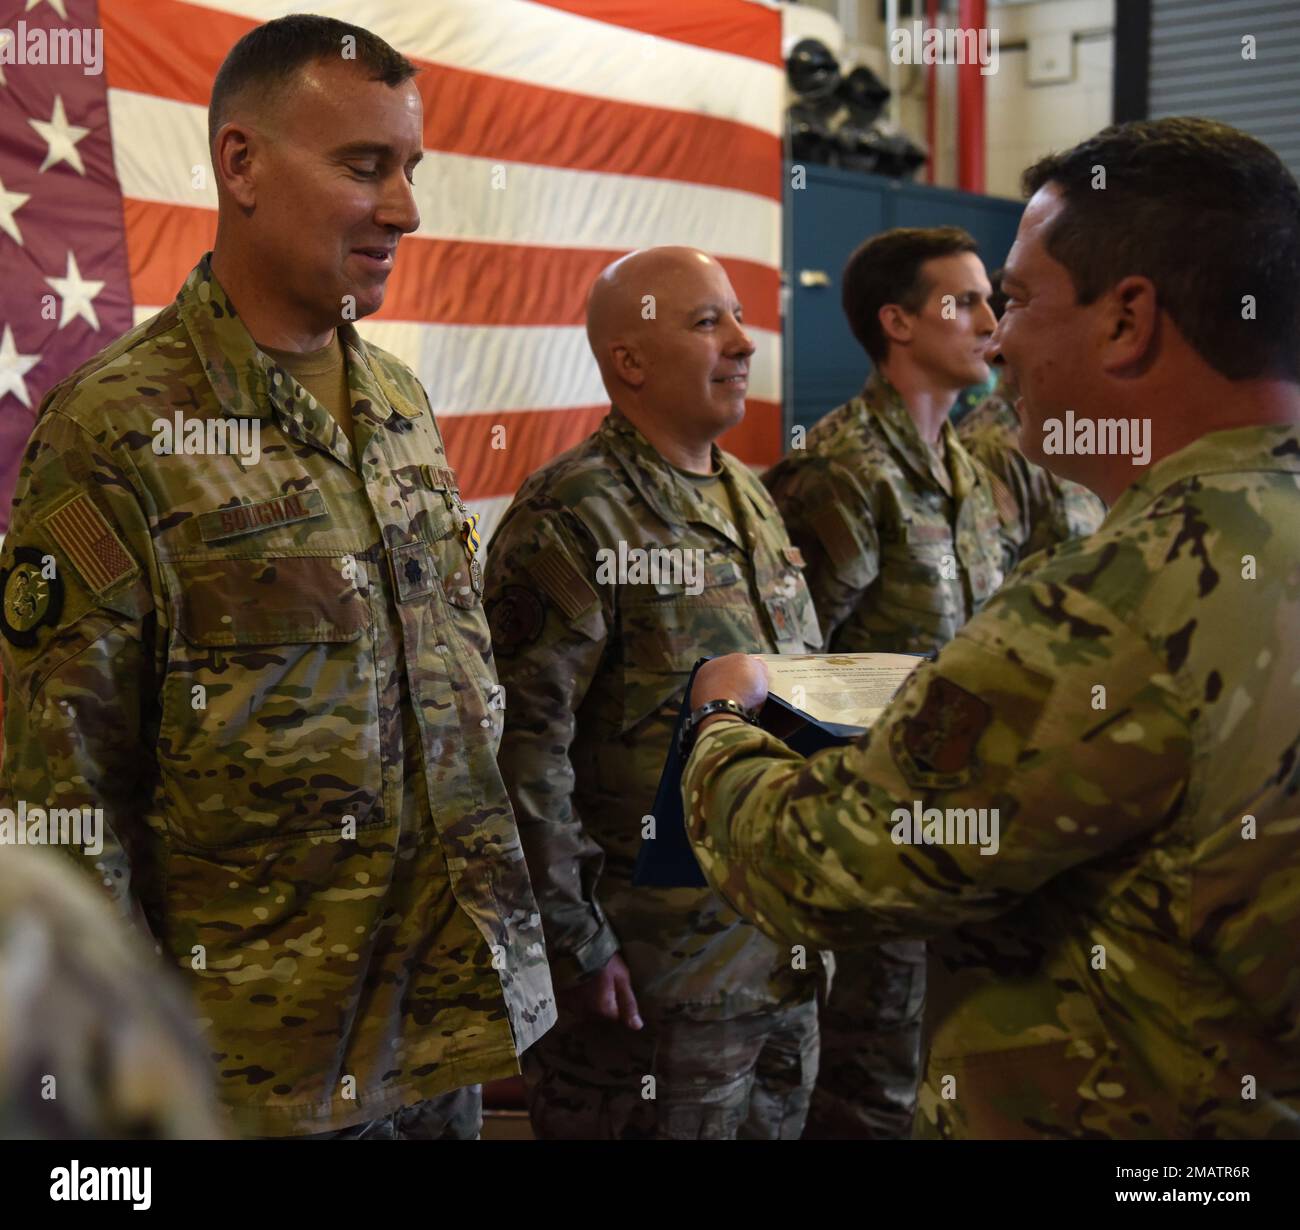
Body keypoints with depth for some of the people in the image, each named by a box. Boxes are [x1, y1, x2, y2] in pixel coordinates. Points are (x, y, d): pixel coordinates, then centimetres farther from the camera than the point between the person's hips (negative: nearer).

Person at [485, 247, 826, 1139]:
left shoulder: (752, 498, 12)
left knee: (780, 1120, 19)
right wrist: (576, 944, -18)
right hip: (655, 977, -8)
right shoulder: (575, 517, -15)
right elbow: (526, 747, -19)